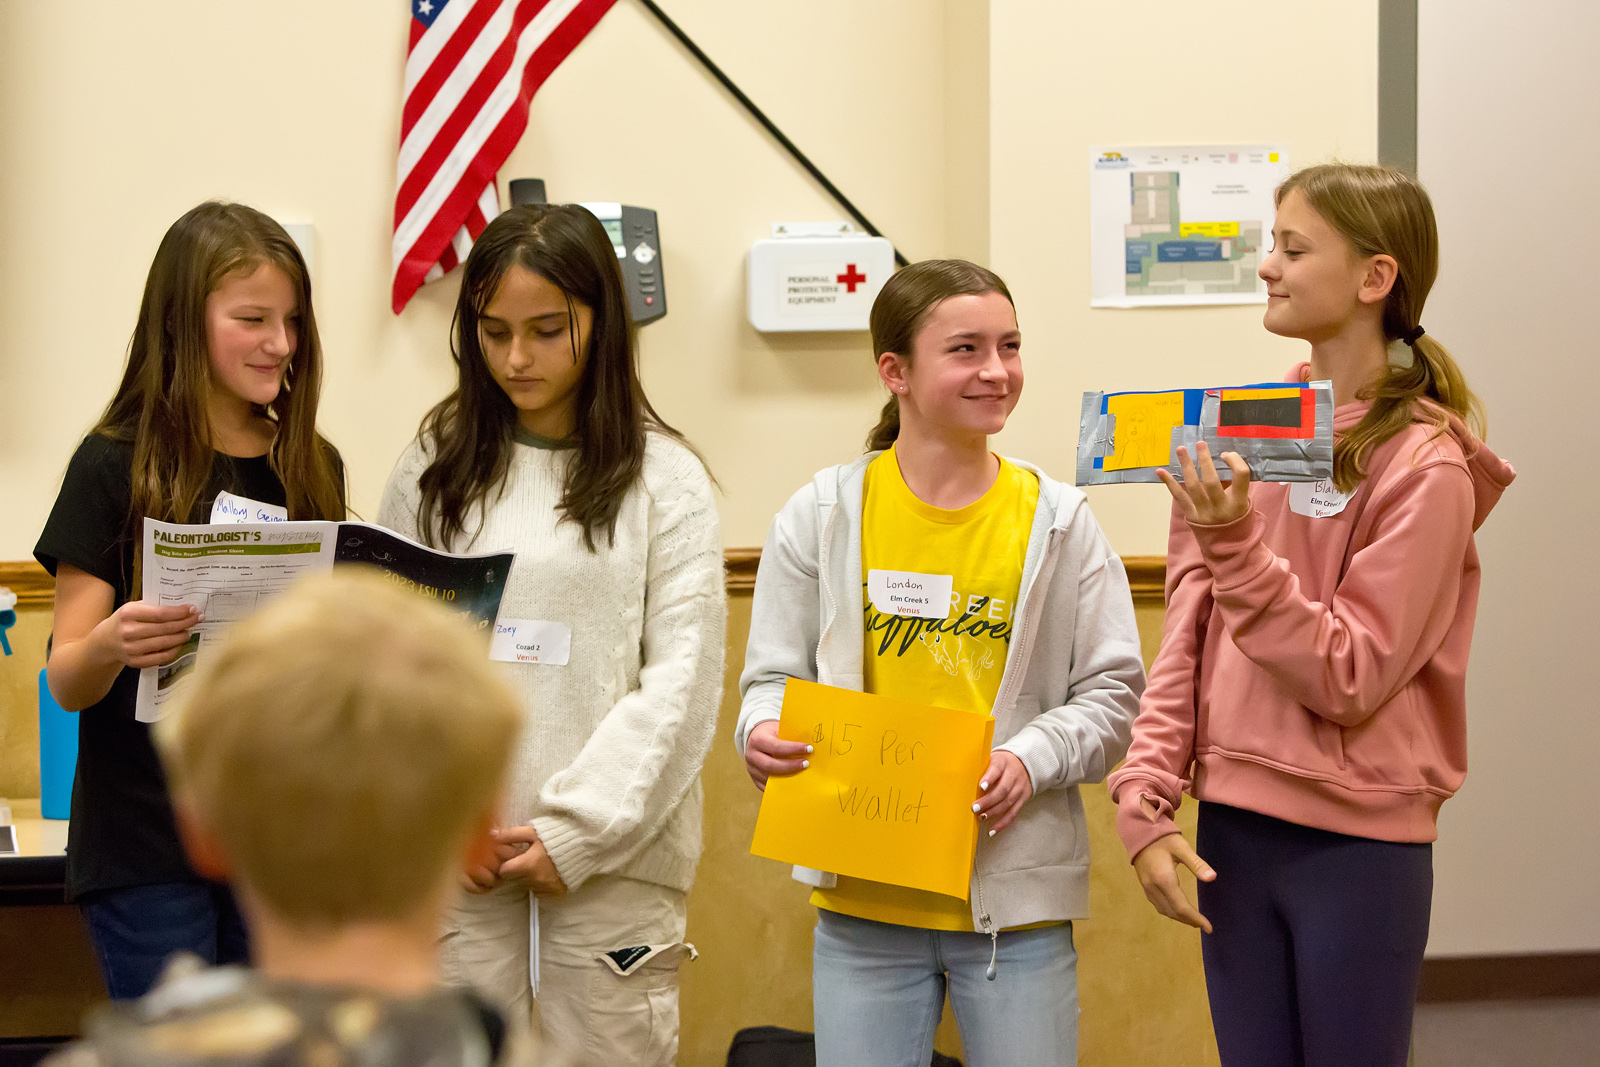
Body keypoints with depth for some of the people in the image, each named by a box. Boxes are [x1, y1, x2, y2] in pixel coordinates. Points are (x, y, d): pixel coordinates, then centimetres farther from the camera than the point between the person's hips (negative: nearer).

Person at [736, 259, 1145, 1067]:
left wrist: (1031, 757, -16)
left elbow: (1111, 694, 2)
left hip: (1018, 901, 0)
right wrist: (764, 736, -19)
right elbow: (773, 677, 3)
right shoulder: (820, 517, 2)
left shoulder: (1059, 522, 2)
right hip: (864, 899, 0)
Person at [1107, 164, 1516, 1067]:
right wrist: (1148, 803, -3)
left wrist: (1237, 549, -24)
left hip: (1358, 846, -5)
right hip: (1235, 827, 5)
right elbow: (1187, 635, 5)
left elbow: (1350, 681, -14)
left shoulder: (1424, 467, -12)